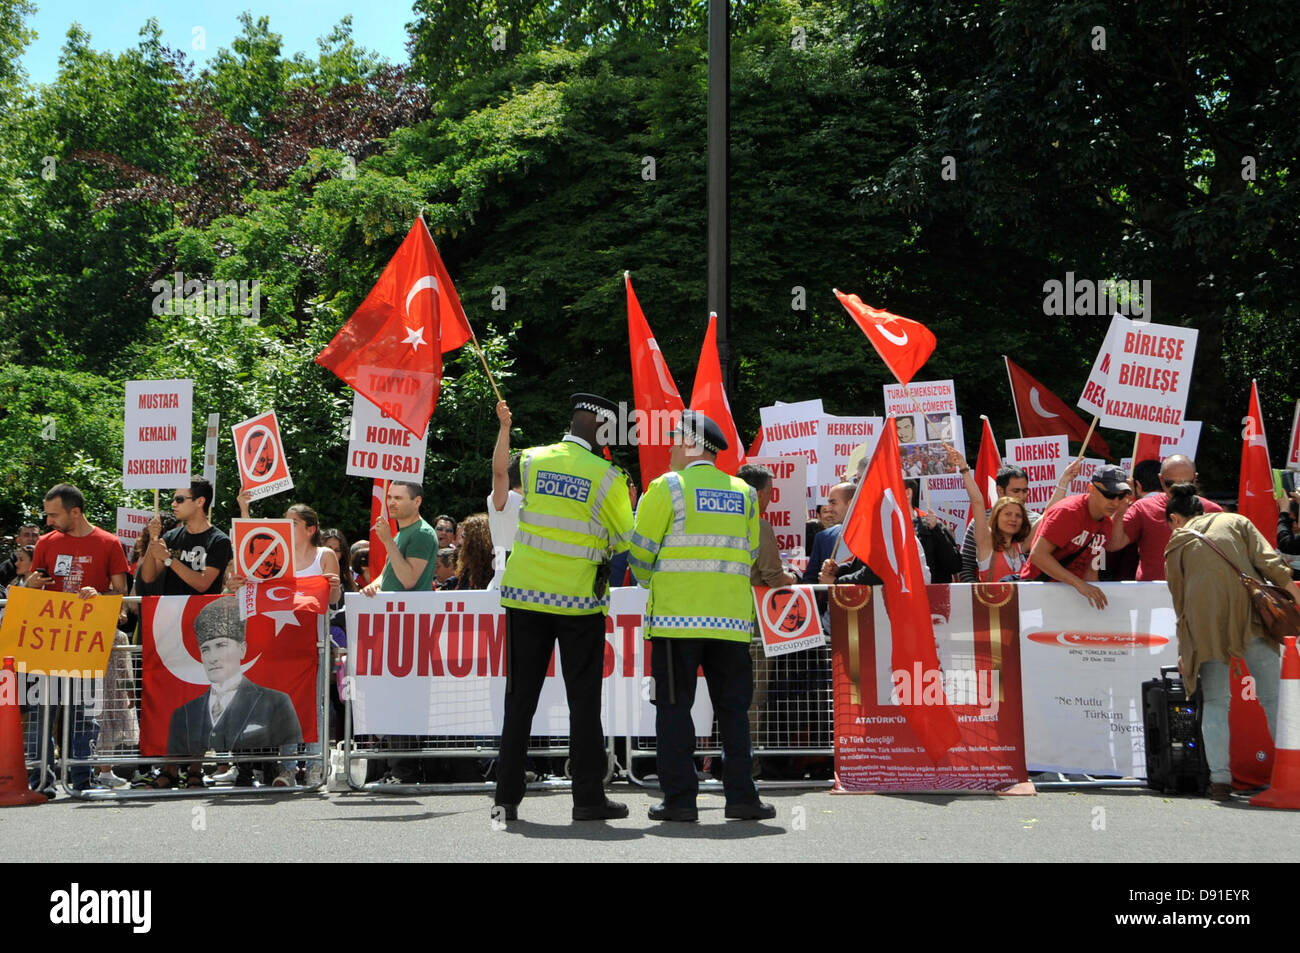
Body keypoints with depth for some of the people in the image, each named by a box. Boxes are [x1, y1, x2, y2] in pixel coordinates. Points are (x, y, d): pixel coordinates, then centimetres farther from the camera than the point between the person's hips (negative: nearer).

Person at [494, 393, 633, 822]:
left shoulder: (532, 461, 0)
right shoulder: (606, 477, -9)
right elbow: (624, 541, -1)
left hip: (525, 592, 3)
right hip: (578, 598, -3)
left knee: (521, 696, 9)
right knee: (584, 700, 6)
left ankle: (507, 797, 9)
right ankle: (588, 797, 9)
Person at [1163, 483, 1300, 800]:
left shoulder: (1175, 546, 20)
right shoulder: (1234, 521, 19)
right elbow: (1266, 560, 3)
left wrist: (1185, 651, 27)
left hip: (1204, 624, 1)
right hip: (1248, 611, 0)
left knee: (1214, 703, 7)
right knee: (1273, 697, 1)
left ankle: (1220, 778, -1)